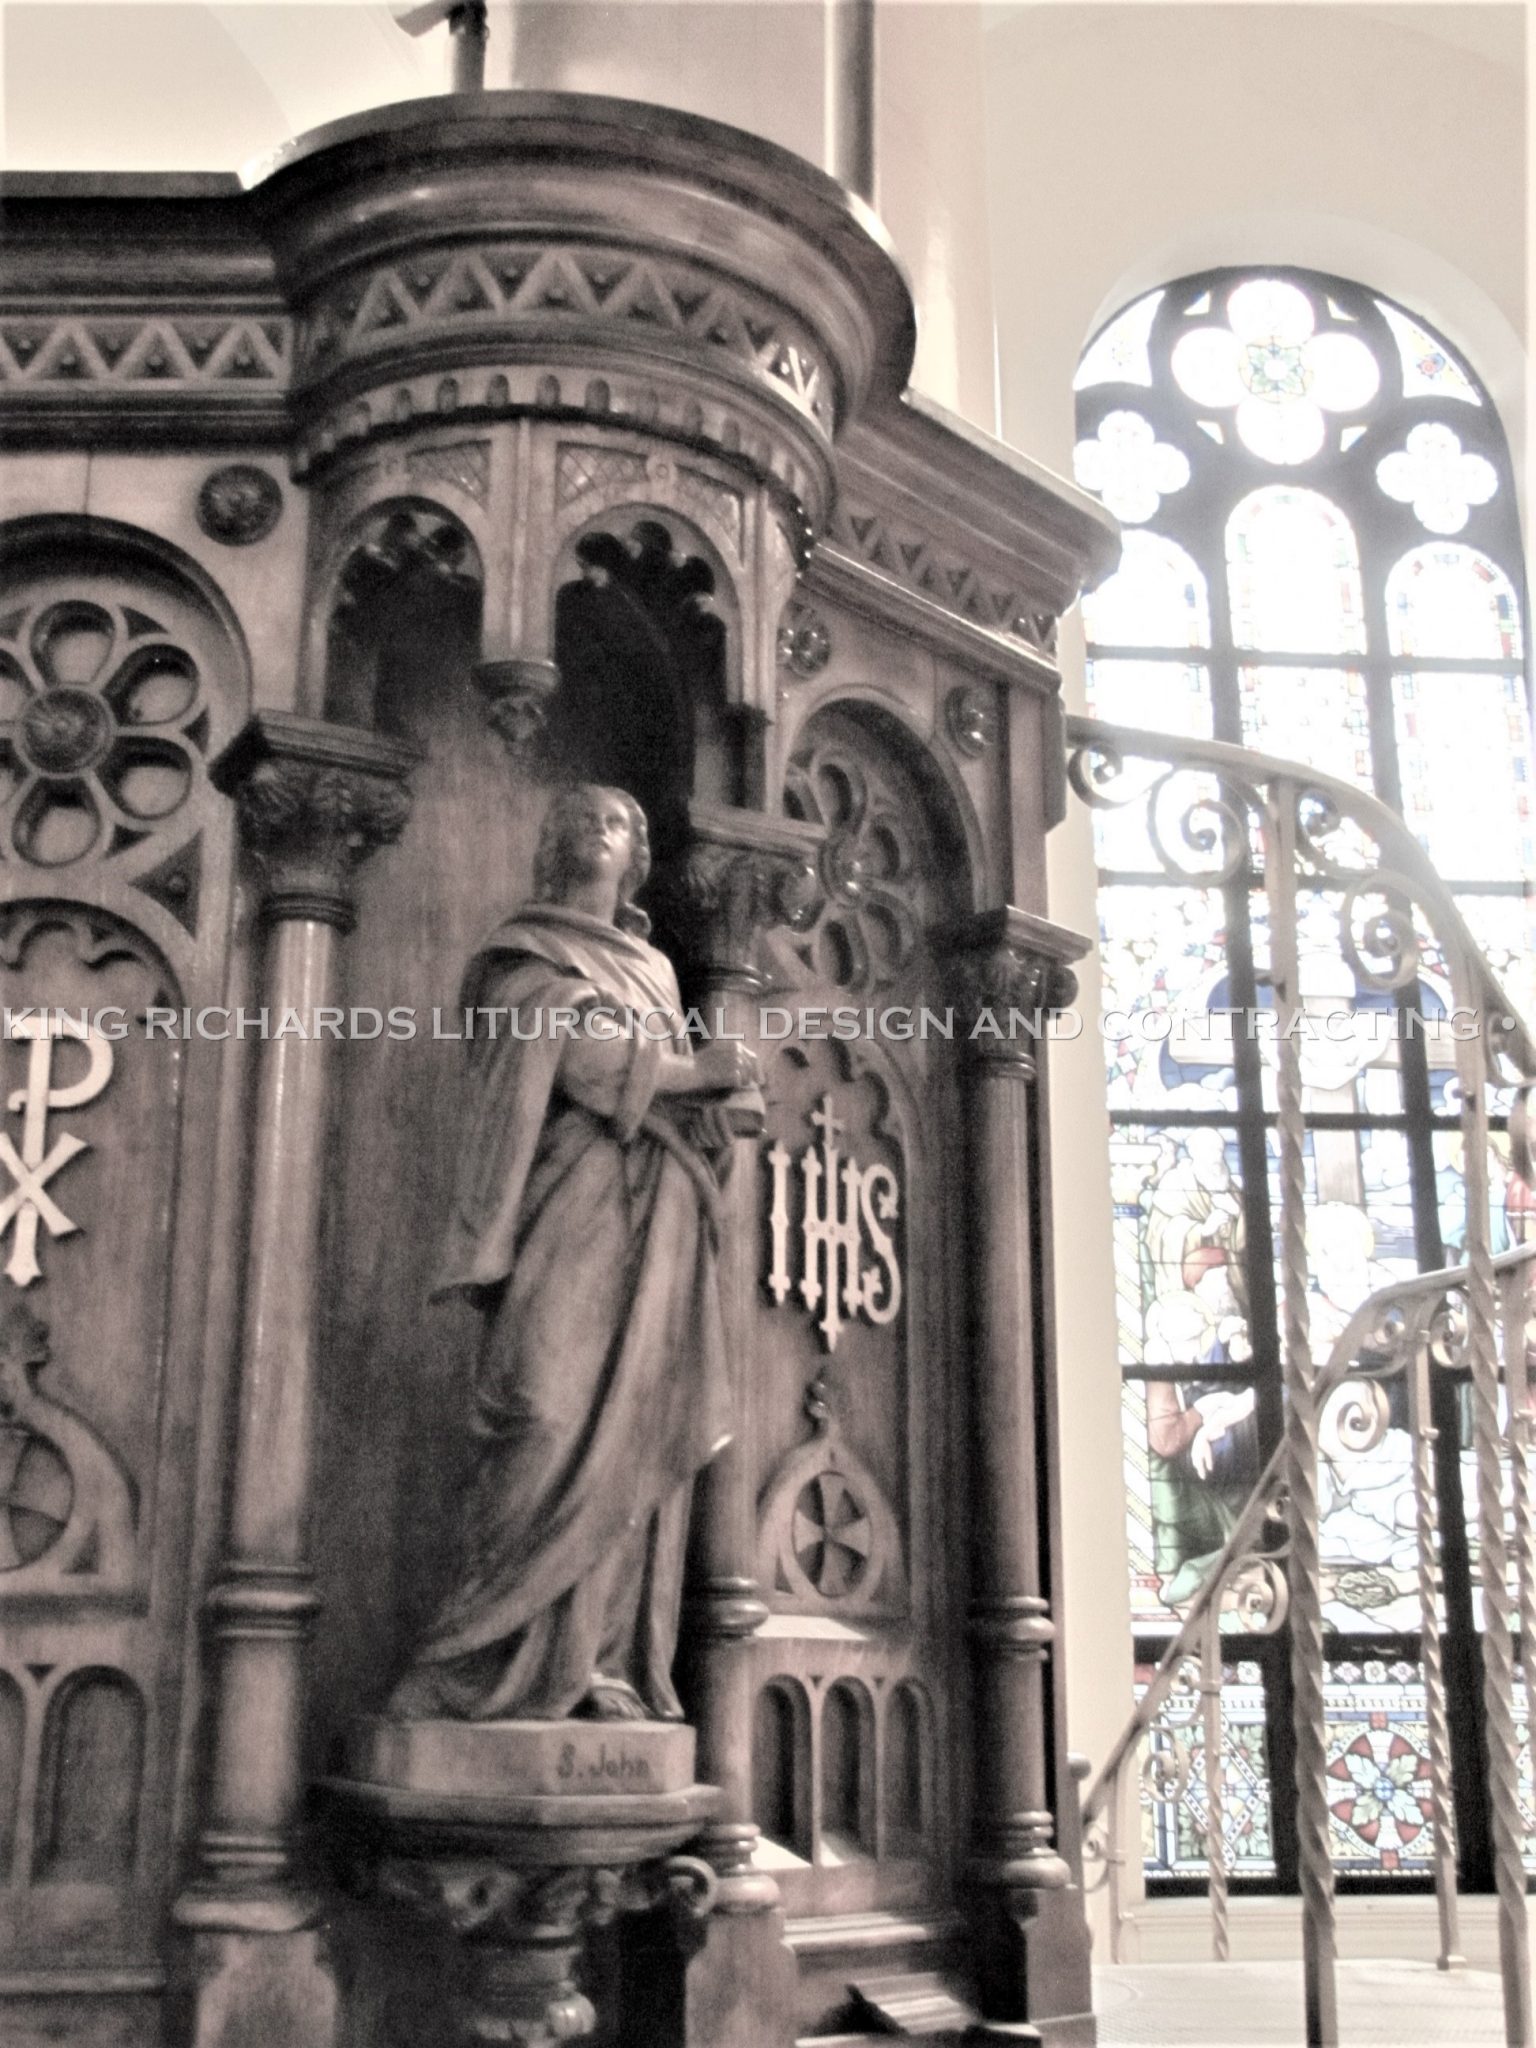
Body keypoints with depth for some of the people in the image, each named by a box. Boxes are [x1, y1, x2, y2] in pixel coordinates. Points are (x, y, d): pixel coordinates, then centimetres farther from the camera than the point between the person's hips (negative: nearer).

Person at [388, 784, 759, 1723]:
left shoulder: (655, 967, 28)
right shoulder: (530, 953, 11)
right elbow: (576, 1049, -6)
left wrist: (718, 1091, 0)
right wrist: (704, 1072, -2)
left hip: (656, 1216, 6)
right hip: (575, 1197, -5)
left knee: (640, 1433, -3)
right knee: (560, 1422, -16)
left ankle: (607, 1664, -4)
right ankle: (517, 1663, -13)